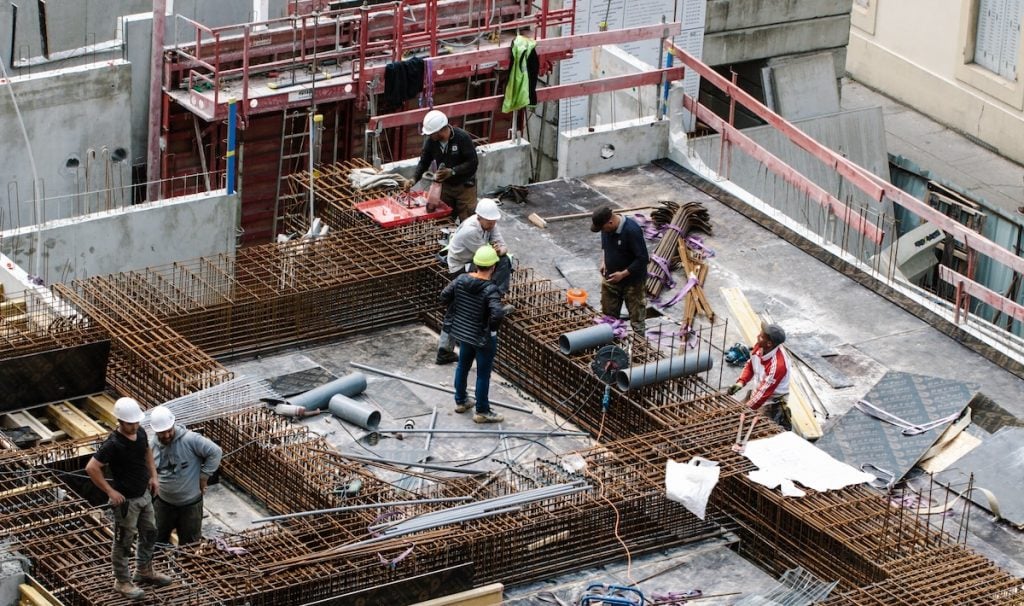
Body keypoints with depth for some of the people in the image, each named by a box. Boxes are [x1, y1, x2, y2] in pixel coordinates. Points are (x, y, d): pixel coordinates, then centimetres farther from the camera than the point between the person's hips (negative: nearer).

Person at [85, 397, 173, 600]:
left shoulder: (140, 433, -4)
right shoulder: (113, 444, -27)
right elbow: (91, 468, -27)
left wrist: (153, 476, 9)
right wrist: (110, 491, -22)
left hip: (144, 495, 8)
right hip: (126, 501, -8)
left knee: (149, 534, 22)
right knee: (124, 542, 7)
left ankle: (144, 571, 41)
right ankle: (122, 582, 22)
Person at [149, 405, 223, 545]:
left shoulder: (190, 439, -22)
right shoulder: (152, 445, -6)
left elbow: (215, 452, -18)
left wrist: (204, 476, -16)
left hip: (190, 504, -4)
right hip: (163, 503, 4)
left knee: (189, 544, 10)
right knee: (158, 540, 17)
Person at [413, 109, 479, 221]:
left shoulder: (463, 138, -25)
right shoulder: (431, 141, -11)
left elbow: (473, 162, -23)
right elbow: (424, 162, -1)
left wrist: (452, 171, -32)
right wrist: (415, 179, -17)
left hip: (464, 186, -5)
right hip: (445, 186, 5)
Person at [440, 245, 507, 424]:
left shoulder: (462, 279, -10)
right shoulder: (490, 289, -28)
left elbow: (444, 296, -1)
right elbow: (497, 313, -39)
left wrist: (455, 312, 12)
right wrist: (492, 327, -19)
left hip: (463, 332, 6)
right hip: (484, 338, -6)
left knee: (463, 366, 25)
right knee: (483, 374, 9)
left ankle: (460, 401, 42)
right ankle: (482, 412, 21)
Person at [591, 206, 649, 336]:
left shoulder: (632, 231, -29)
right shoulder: (606, 227, -8)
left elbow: (643, 258, -25)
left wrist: (623, 274, -23)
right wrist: (603, 262, 0)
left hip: (632, 281, -7)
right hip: (610, 278, 7)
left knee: (636, 316, 7)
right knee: (608, 315, 17)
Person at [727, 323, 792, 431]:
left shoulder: (777, 365, -33)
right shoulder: (759, 347, -11)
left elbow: (764, 392, -28)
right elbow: (749, 365, 8)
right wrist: (741, 382, -8)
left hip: (771, 404, -8)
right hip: (756, 394, 8)